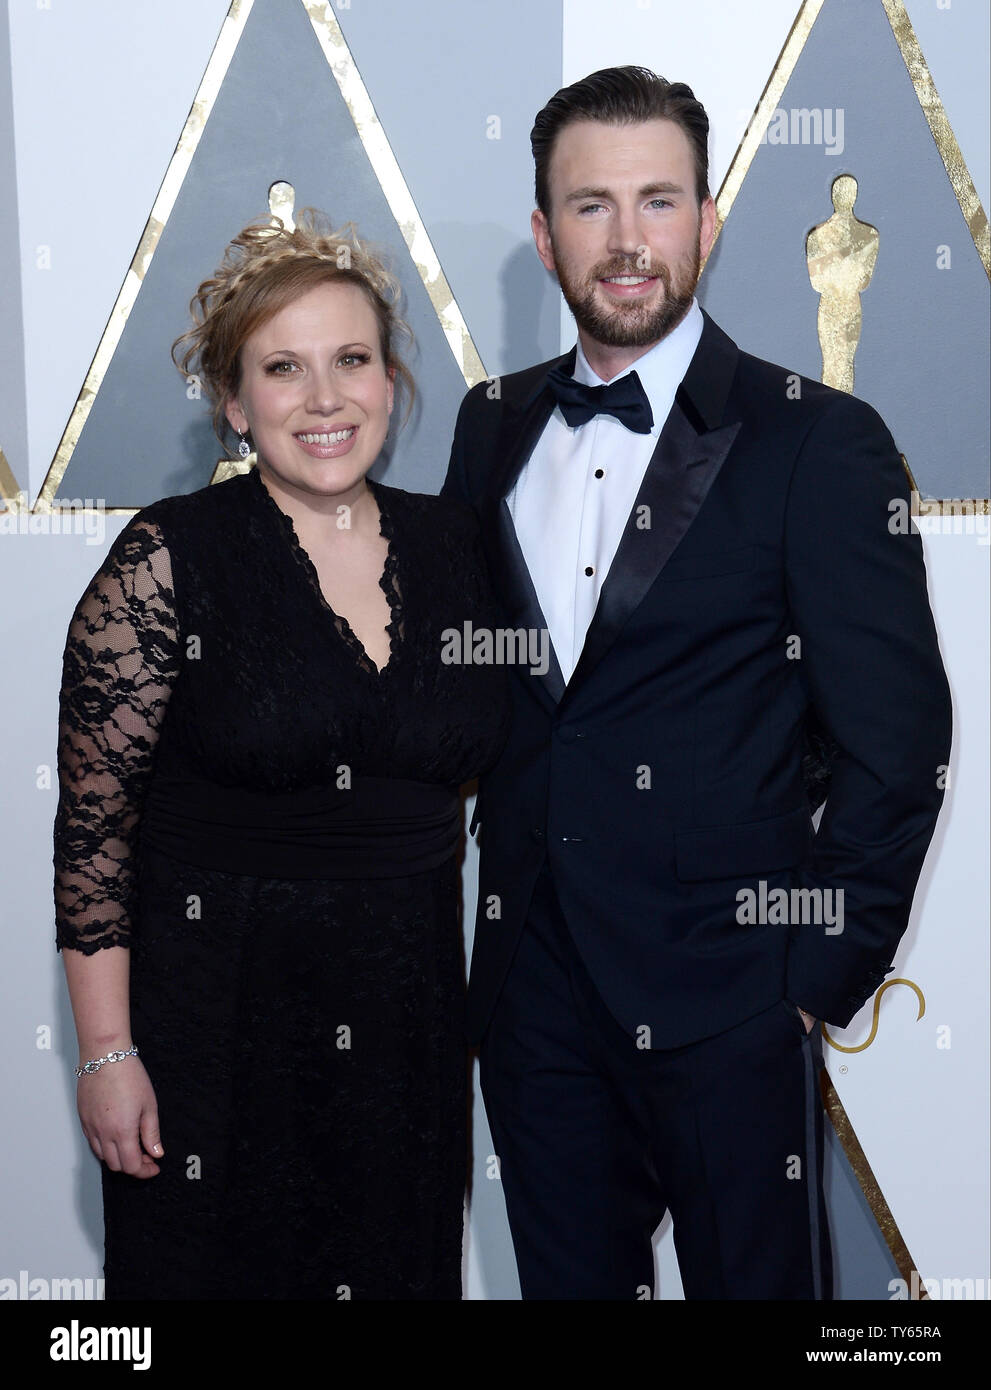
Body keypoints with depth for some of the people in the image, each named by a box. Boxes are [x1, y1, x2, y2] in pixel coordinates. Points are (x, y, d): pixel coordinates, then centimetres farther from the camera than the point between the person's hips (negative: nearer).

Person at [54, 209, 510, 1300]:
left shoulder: (452, 544, 3)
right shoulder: (168, 560, -11)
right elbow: (92, 820, -9)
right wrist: (105, 1051, -10)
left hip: (408, 1015, 4)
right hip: (212, 1018, -4)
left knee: (401, 1269, 16)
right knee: (213, 1269, 10)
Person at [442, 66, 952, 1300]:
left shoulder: (820, 442, -8)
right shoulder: (492, 426, 7)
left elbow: (894, 743, -8)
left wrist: (825, 973, -8)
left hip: (727, 1002, -4)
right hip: (531, 986, 5)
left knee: (753, 1278, 9)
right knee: (565, 1279, 16)